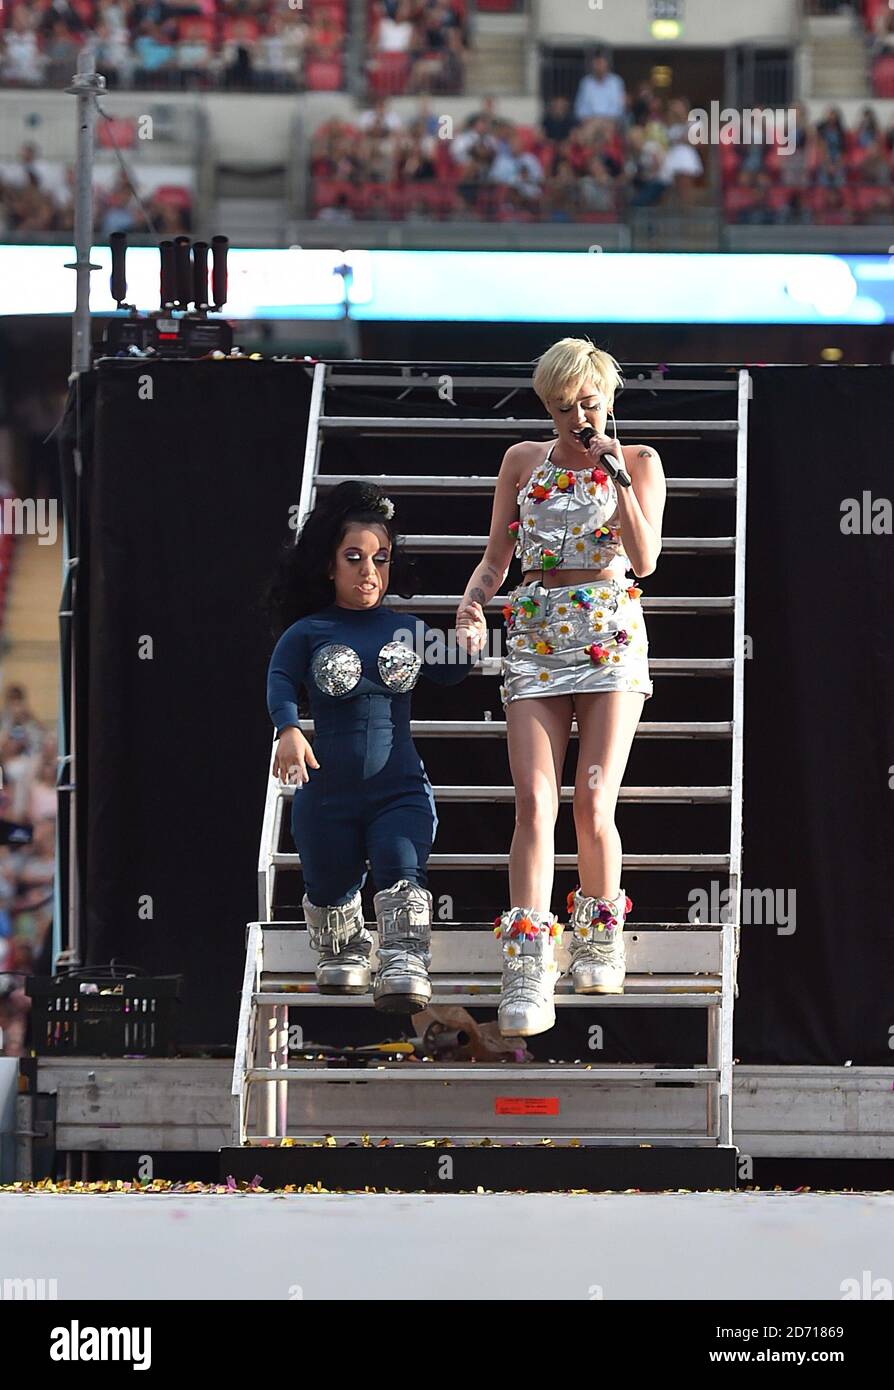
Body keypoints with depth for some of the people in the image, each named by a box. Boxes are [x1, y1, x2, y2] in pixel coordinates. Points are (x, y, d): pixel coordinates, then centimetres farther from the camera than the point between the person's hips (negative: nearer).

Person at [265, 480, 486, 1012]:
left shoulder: (408, 630, 9)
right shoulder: (308, 633, 0)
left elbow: (445, 672, 3)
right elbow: (281, 682, -10)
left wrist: (468, 644, -18)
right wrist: (288, 730, -28)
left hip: (399, 787, 0)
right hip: (327, 789, 0)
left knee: (402, 873, -22)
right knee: (331, 887, 13)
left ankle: (404, 968, -31)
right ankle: (343, 958, 40)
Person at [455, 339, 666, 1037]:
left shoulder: (638, 463, 6)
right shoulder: (524, 461, 12)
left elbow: (644, 559, -6)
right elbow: (497, 558, 14)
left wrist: (616, 472, -12)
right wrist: (473, 597, -7)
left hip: (611, 638, -2)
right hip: (536, 636, 2)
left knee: (593, 803, -11)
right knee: (534, 800, -13)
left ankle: (601, 941, 14)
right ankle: (528, 975, -21)